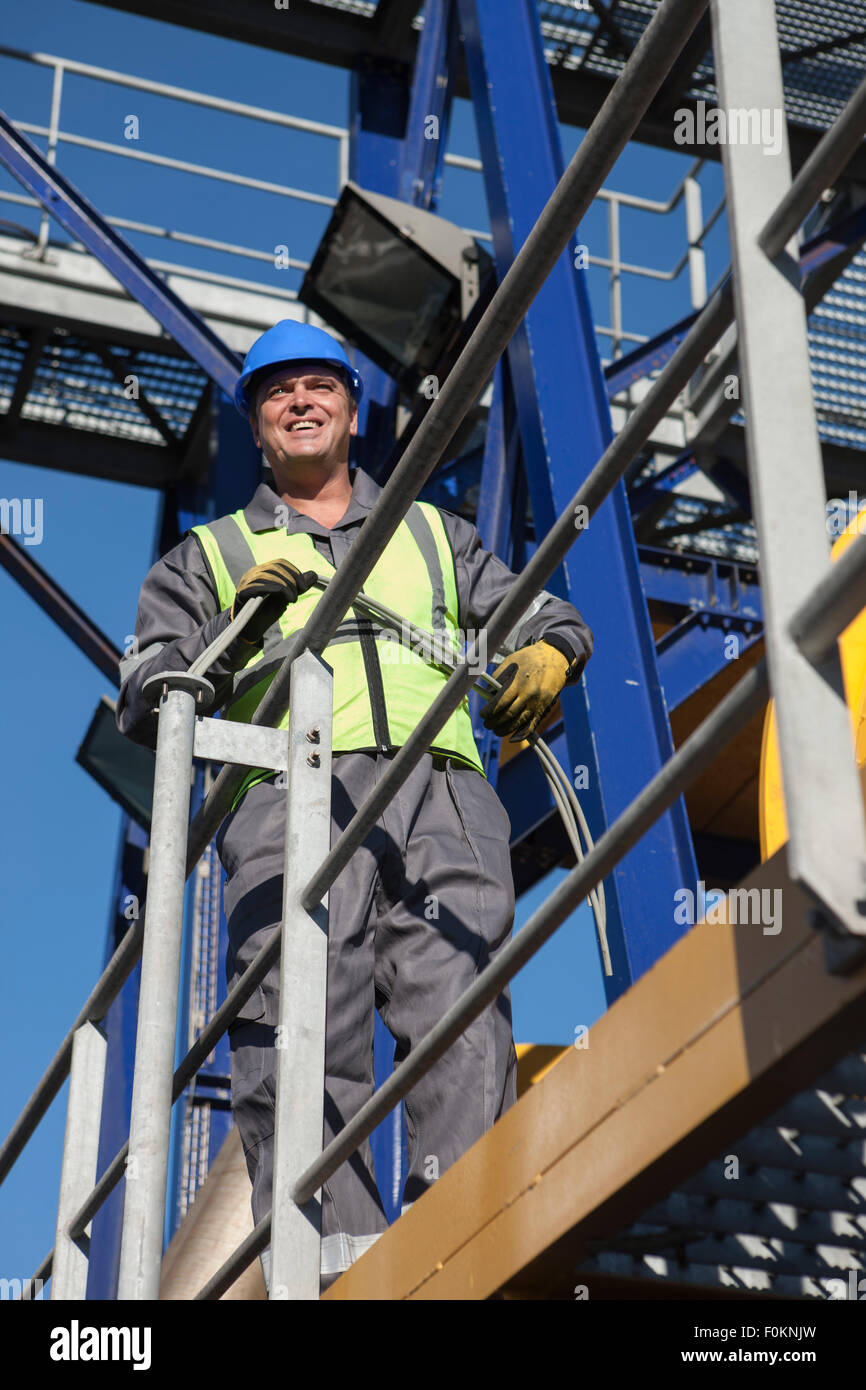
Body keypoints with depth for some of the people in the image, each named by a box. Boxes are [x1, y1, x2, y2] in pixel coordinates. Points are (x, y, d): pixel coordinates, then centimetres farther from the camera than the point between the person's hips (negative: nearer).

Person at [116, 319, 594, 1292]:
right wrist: (240, 631, -2)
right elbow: (145, 709, 15)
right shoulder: (209, 557, 27)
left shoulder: (432, 534, 34)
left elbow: (550, 617, 31)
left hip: (440, 793, 1)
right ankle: (330, 1261, -22)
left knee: (462, 1021, -19)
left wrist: (544, 656, 5)